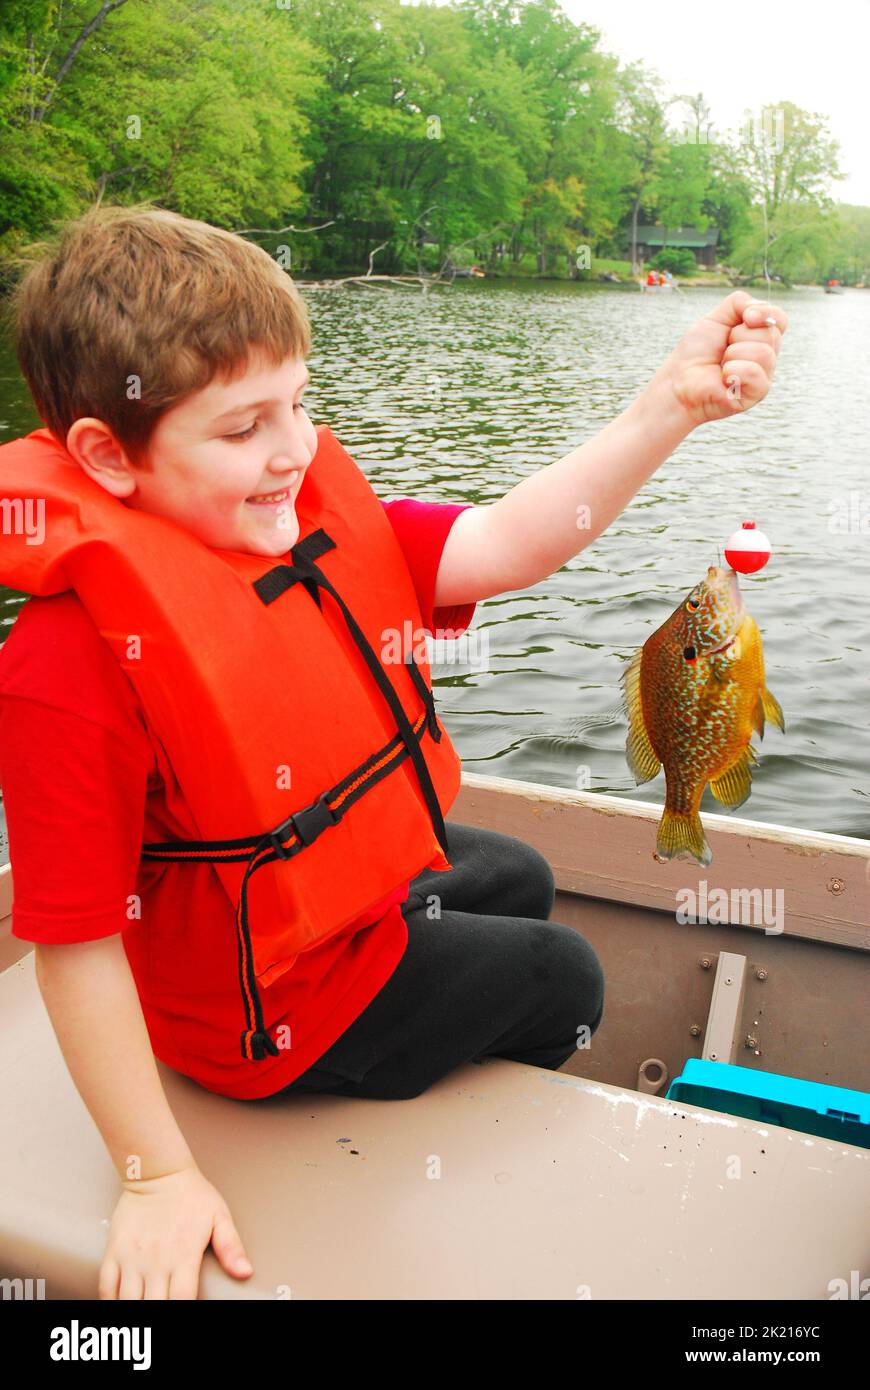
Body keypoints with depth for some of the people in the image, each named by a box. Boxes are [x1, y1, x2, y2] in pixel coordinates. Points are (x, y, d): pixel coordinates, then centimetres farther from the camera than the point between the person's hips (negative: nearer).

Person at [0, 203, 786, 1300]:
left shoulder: (305, 519, -12)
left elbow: (505, 544, -18)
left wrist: (672, 405, -29)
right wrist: (155, 1176, -22)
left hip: (357, 872, 7)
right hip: (271, 998, -7)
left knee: (519, 881, 33)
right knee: (561, 975, 15)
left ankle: (430, 1070, 57)